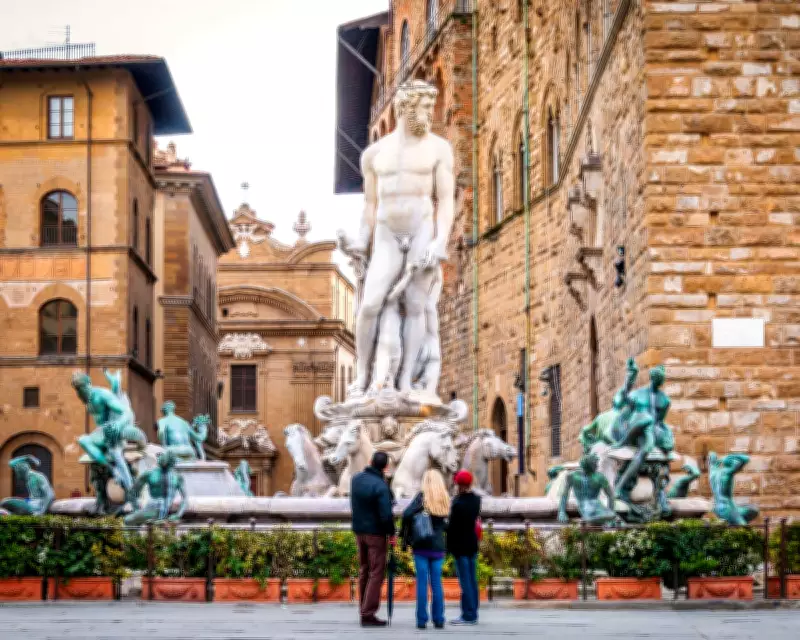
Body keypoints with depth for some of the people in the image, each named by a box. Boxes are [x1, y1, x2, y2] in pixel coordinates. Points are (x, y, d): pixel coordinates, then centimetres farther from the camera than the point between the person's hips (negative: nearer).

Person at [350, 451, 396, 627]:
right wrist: (391, 534, -8)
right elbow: (386, 515, -21)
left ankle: (364, 611, 18)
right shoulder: (381, 486, -21)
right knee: (376, 573, -2)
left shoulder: (356, 479, 2)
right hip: (376, 533, -7)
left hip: (359, 530, 7)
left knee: (364, 570, 15)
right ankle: (369, 614, -5)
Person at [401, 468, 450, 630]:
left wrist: (406, 536, -7)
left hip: (421, 545, -3)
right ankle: (438, 620, 10)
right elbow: (443, 523, 8)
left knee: (422, 582, 1)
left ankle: (422, 620, 1)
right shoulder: (445, 499, 4)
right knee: (436, 583, 9)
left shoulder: (422, 496, -7)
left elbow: (407, 514, -17)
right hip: (437, 546, 3)